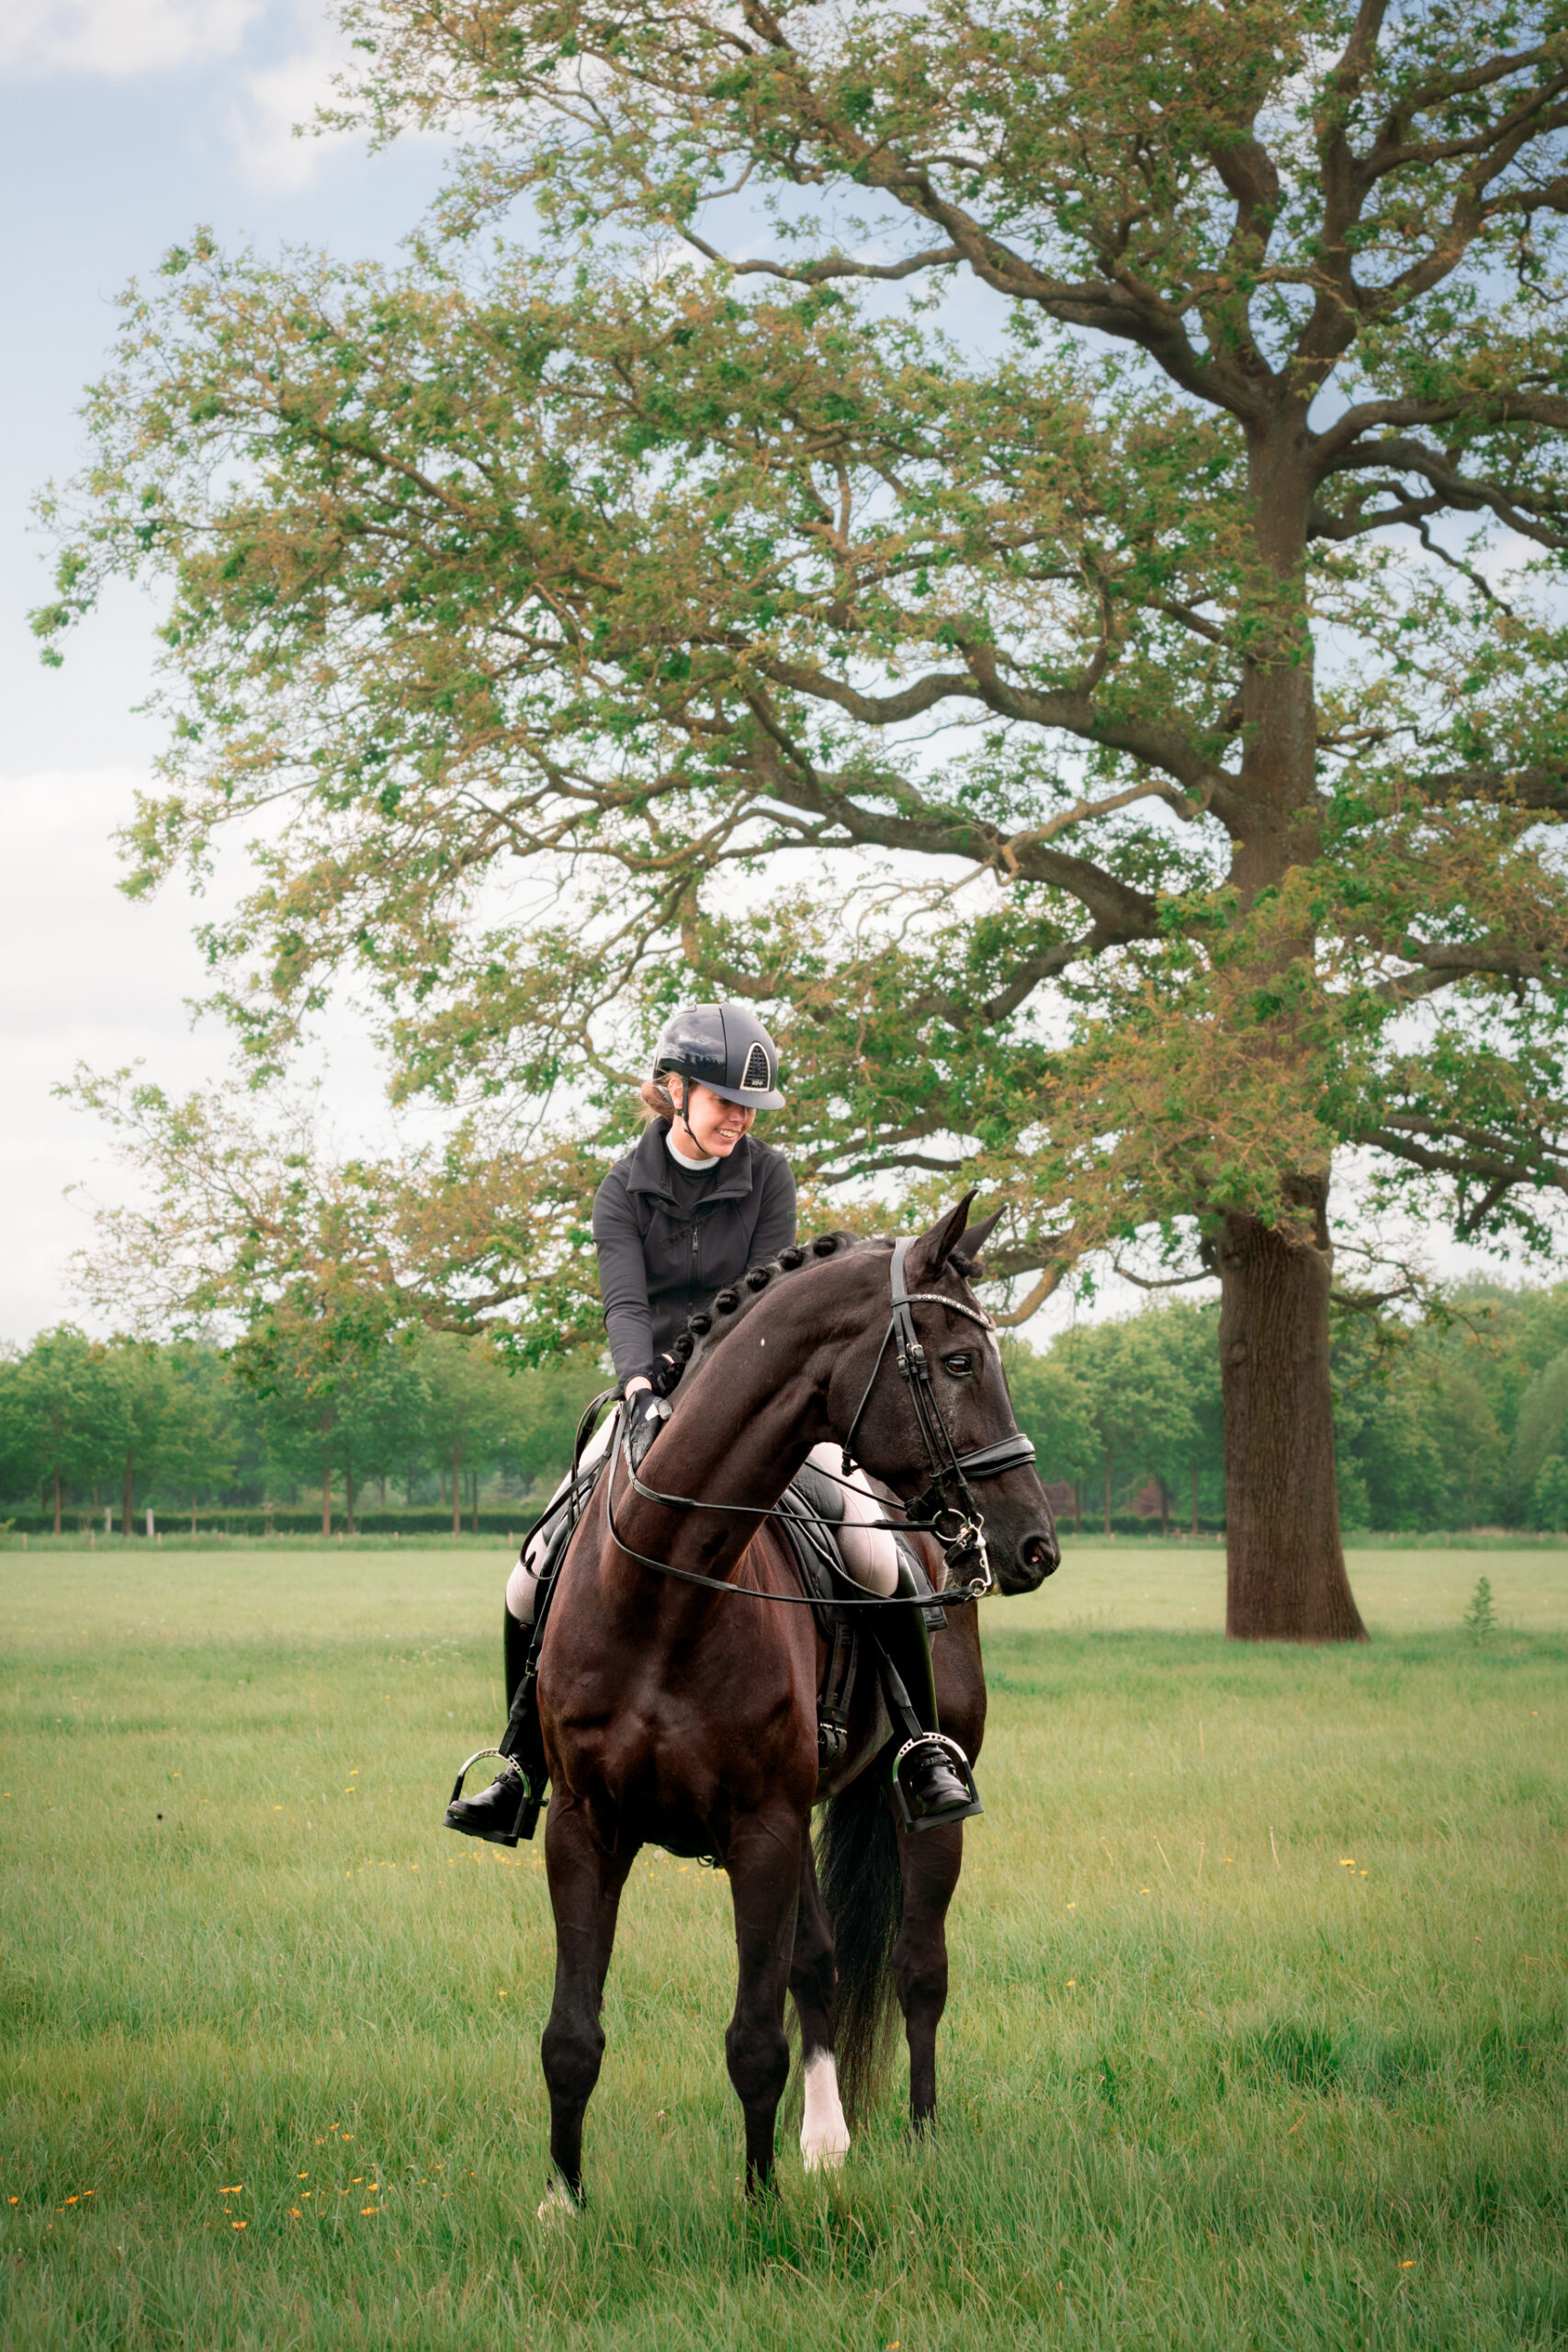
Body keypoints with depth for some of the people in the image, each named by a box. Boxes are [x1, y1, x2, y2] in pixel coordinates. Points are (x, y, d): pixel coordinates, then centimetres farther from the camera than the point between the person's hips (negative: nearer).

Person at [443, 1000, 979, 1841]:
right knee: (537, 1575, -11)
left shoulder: (768, 1175, -1)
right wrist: (641, 1390, -35)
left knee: (873, 1549, -22)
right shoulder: (624, 1189, -1)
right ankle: (520, 1768, 8)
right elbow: (624, 1305, -15)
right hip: (656, 1398, 1)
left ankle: (924, 1750, -7)